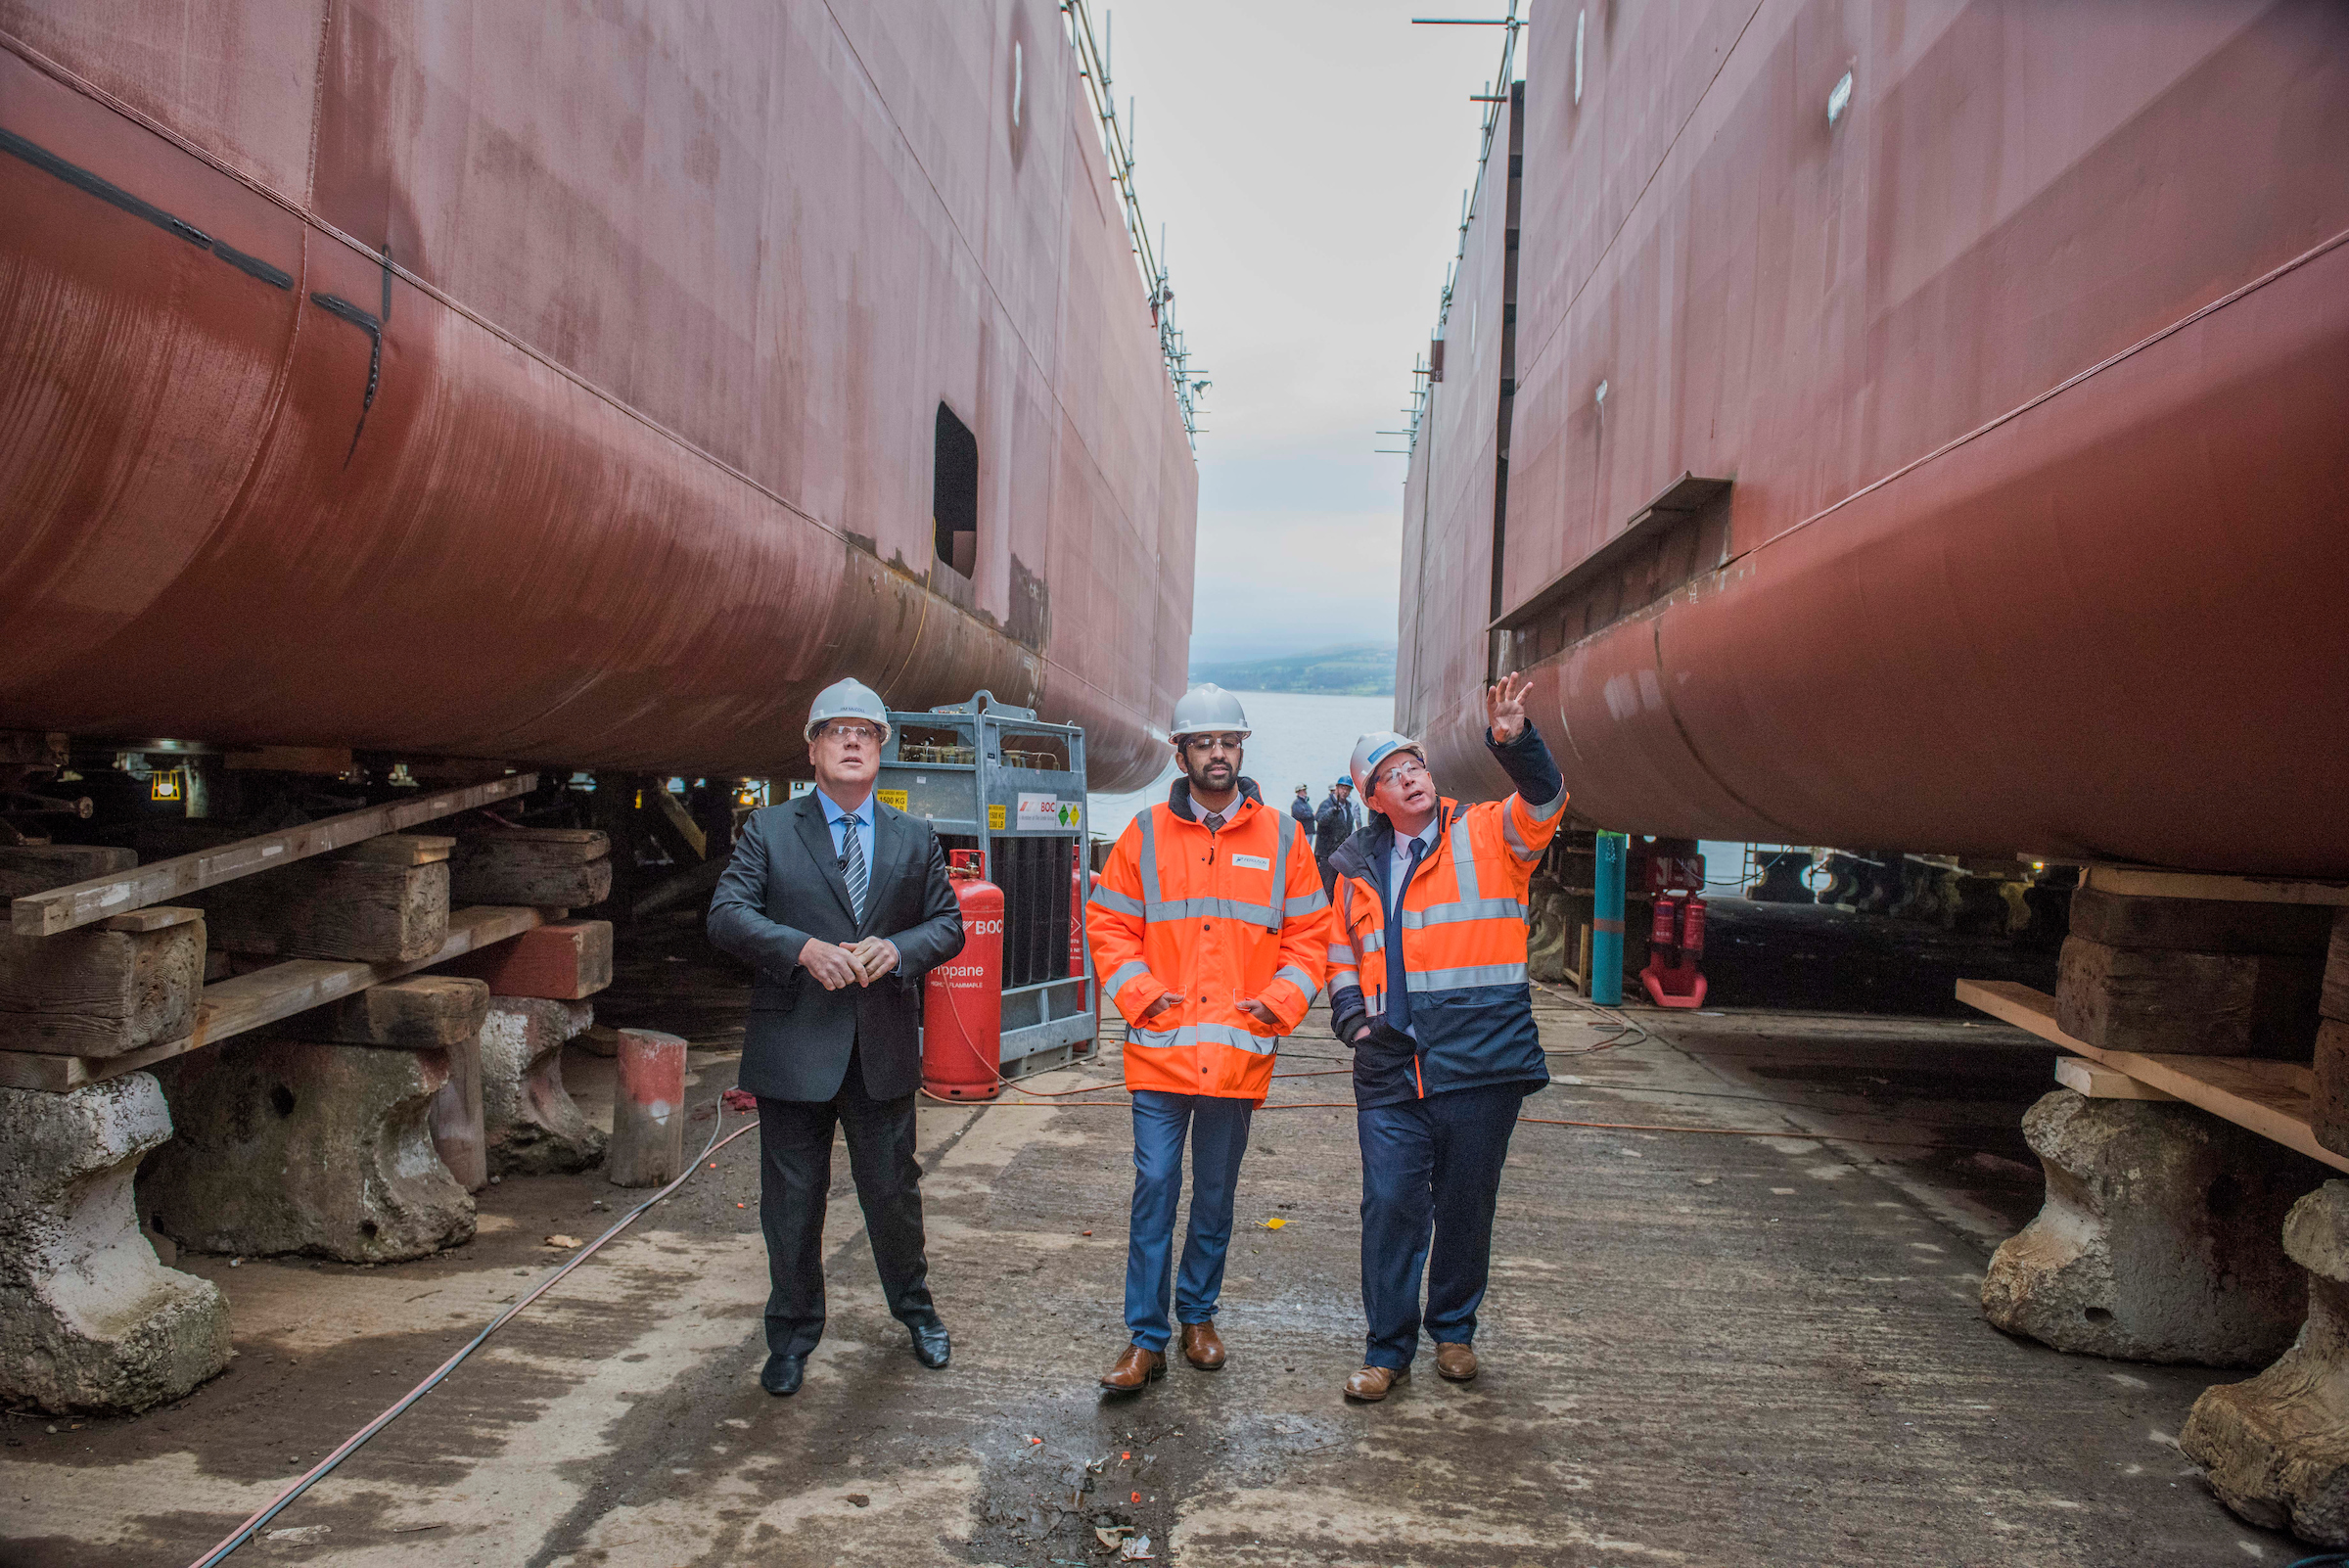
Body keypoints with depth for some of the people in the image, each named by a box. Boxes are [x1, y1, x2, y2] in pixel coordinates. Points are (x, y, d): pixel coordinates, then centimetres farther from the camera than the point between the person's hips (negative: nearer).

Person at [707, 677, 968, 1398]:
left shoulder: (915, 839, 8)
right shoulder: (768, 830, 1)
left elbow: (949, 924, 8)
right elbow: (727, 913, -7)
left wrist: (898, 948, -13)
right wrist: (803, 948, -21)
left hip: (885, 1048, 2)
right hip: (793, 1048, -1)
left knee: (894, 1189, 14)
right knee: (791, 1201, 9)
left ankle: (914, 1308, 37)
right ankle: (793, 1333, 28)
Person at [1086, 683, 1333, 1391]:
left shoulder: (1281, 836, 4)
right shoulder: (1146, 834, 3)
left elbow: (1309, 934, 7)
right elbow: (1109, 925, 5)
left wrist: (1278, 1001, -5)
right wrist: (1141, 992, -8)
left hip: (1239, 1052, 1)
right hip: (1160, 1048, -1)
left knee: (1216, 1192, 13)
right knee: (1154, 1188, 0)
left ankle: (1198, 1314, 31)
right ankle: (1146, 1338, 10)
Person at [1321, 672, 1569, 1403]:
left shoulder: (1488, 835, 1)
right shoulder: (1359, 868, 12)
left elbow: (1544, 802, -18)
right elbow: (1340, 956, 22)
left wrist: (1515, 743, -36)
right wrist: (1351, 1015, 5)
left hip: (1480, 1062, -2)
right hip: (1390, 1068, 2)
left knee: (1466, 1204, 11)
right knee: (1390, 1205, 1)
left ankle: (1454, 1329, 33)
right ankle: (1388, 1348, 17)